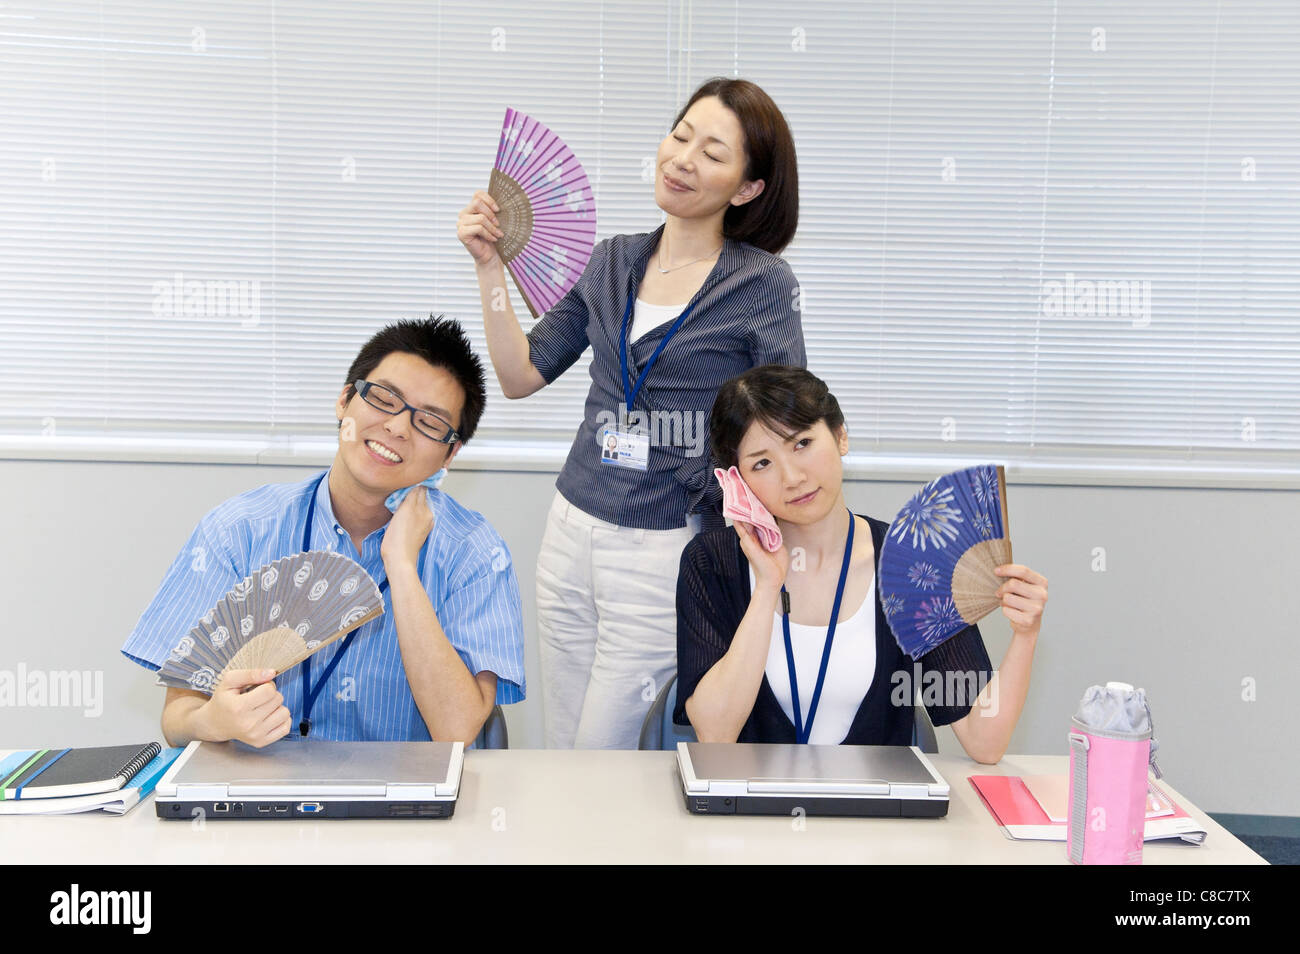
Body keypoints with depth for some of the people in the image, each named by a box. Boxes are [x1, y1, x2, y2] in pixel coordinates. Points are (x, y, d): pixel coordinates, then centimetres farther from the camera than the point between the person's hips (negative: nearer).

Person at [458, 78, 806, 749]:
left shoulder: (761, 285, -7)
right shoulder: (612, 263, 8)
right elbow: (521, 375, 8)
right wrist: (488, 265, 1)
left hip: (669, 550, -5)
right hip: (572, 533, 6)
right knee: (560, 759, 14)